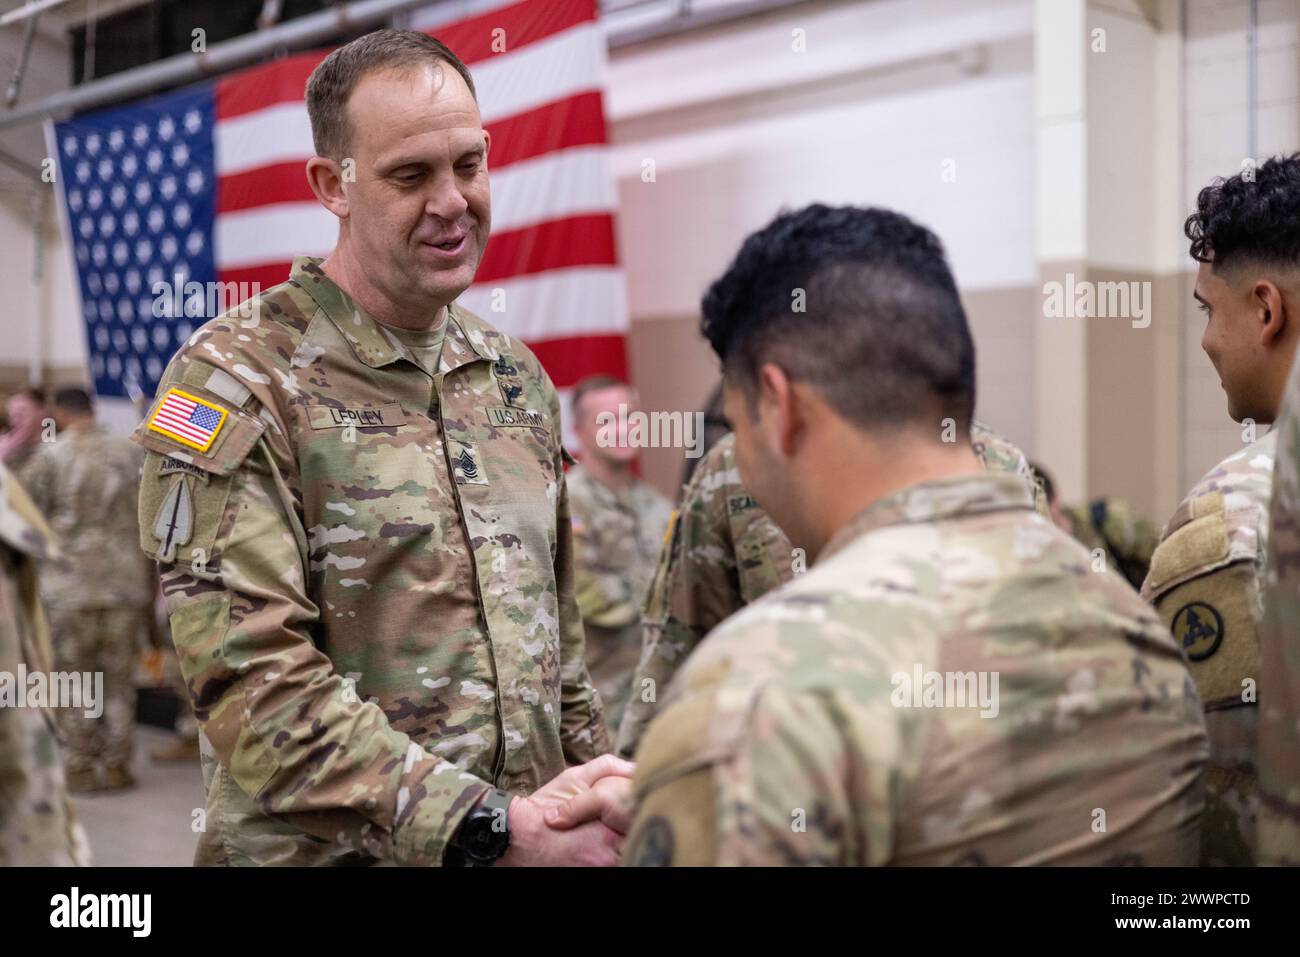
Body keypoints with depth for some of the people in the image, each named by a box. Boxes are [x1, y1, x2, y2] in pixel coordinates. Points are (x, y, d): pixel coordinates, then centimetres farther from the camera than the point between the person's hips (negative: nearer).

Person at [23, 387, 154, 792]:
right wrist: (150, 587, 13)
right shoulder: (131, 454, 5)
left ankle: (80, 767, 9)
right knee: (119, 679, 9)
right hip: (126, 581, 3)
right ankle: (116, 765, 11)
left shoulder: (49, 457, -4)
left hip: (69, 583, -2)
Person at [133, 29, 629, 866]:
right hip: (330, 849, -5)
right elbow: (253, 678, -22)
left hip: (535, 839, 5)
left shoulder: (518, 378, 6)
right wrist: (497, 827, -25)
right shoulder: (236, 381, -13)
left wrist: (595, 792, 7)